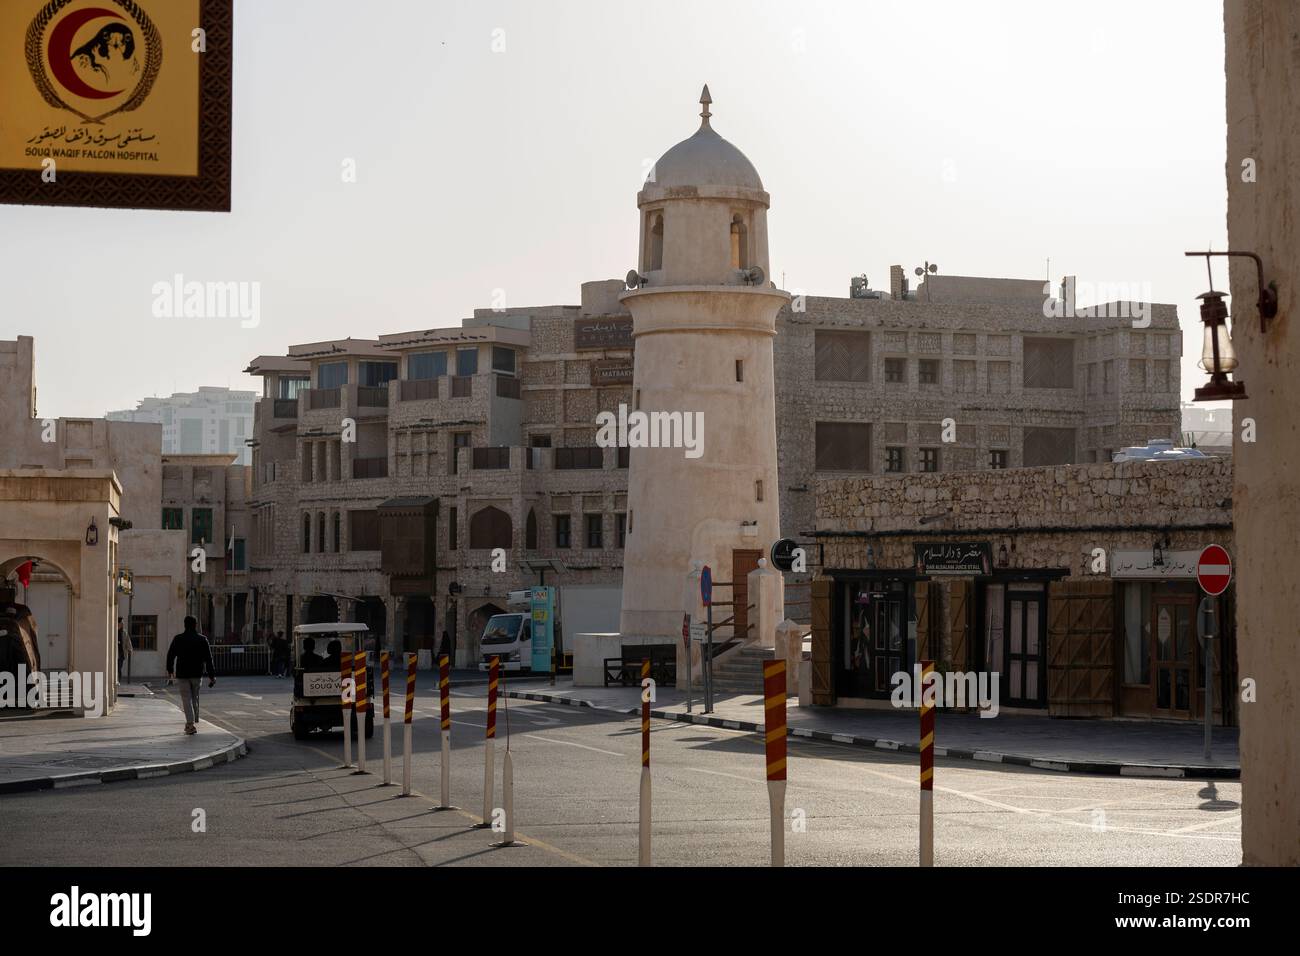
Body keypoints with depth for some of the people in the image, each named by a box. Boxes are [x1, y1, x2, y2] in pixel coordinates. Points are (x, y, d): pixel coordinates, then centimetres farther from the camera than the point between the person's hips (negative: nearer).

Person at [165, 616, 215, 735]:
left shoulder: (178, 639, -3)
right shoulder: (202, 639, -1)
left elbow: (170, 655, 6)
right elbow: (208, 659, -3)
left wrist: (169, 669, 22)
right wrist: (211, 676, -1)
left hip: (182, 674, -2)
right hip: (197, 674, 2)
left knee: (186, 699, -2)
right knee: (194, 698, 16)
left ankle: (191, 724, -14)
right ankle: (192, 722, 23)